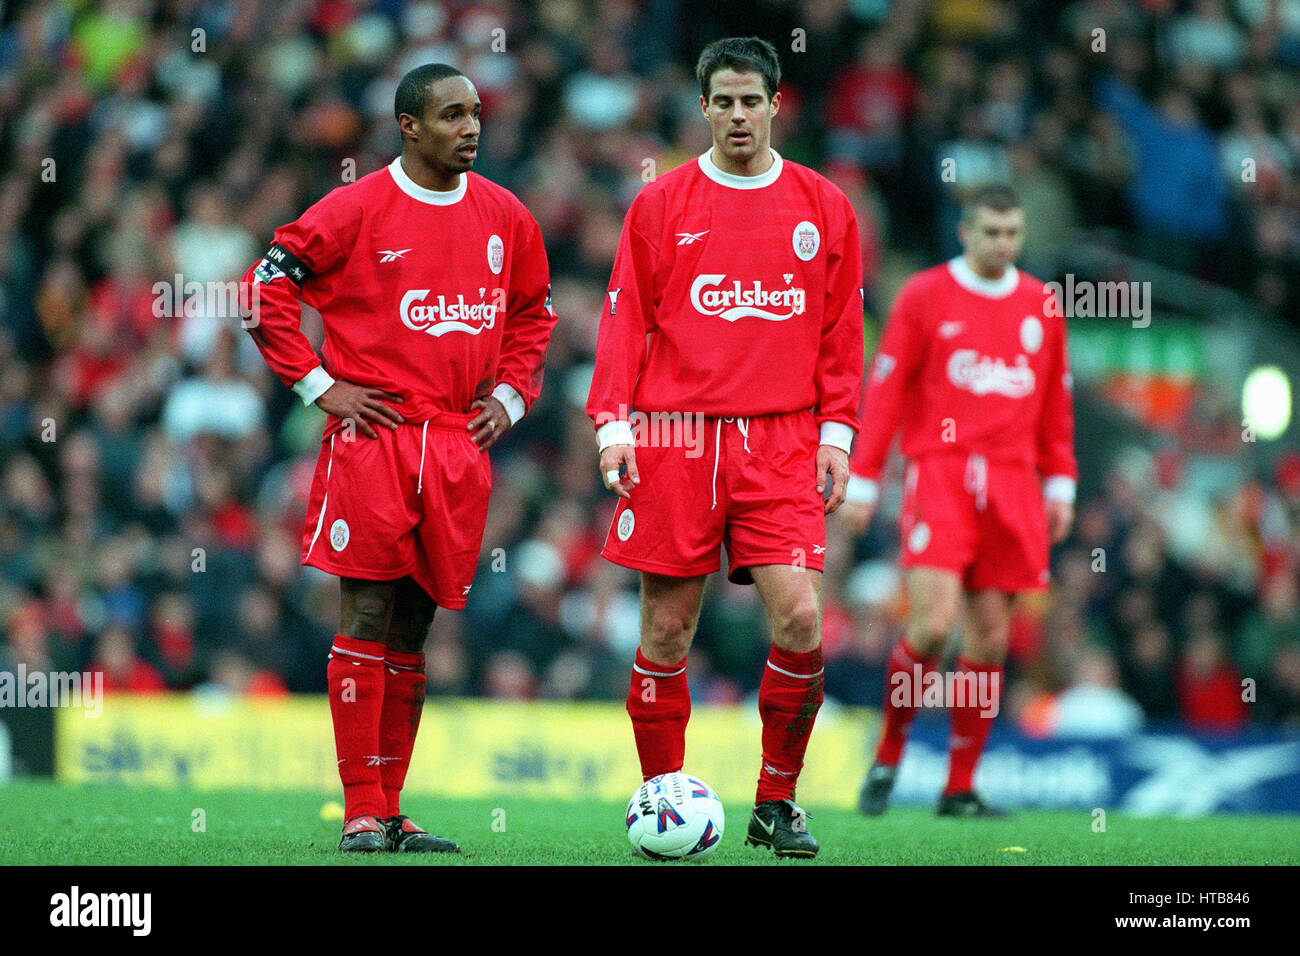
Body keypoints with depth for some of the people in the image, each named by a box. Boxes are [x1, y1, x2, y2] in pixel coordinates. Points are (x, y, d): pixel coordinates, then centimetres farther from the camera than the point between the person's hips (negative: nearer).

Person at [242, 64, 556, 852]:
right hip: (374, 439, -5)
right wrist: (320, 386, -6)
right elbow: (268, 286, -2)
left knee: (413, 630, 8)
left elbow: (535, 311, 25)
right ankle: (363, 813, -5)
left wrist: (510, 394, 12)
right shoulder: (357, 211, -5)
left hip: (460, 446, 5)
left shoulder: (505, 217, 10)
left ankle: (390, 809, 13)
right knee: (368, 617, -7)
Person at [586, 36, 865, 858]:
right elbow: (625, 321, 7)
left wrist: (836, 433, 5)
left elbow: (842, 332, 12)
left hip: (782, 444, 0)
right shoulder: (660, 205, 7)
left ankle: (777, 802, 3)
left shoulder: (823, 207, 10)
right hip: (675, 436, 0)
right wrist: (614, 424, -2)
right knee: (668, 630, 1)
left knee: (801, 619, -12)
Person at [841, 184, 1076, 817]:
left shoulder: (1041, 306, 13)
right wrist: (862, 480, -3)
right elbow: (884, 388, 2)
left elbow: (1056, 401, 20)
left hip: (1012, 482, 4)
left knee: (991, 635, 0)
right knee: (933, 623, -16)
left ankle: (960, 788, 8)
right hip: (939, 473, -4)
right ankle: (888, 756, 5)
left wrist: (1061, 484, 14)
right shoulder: (924, 296, 2)